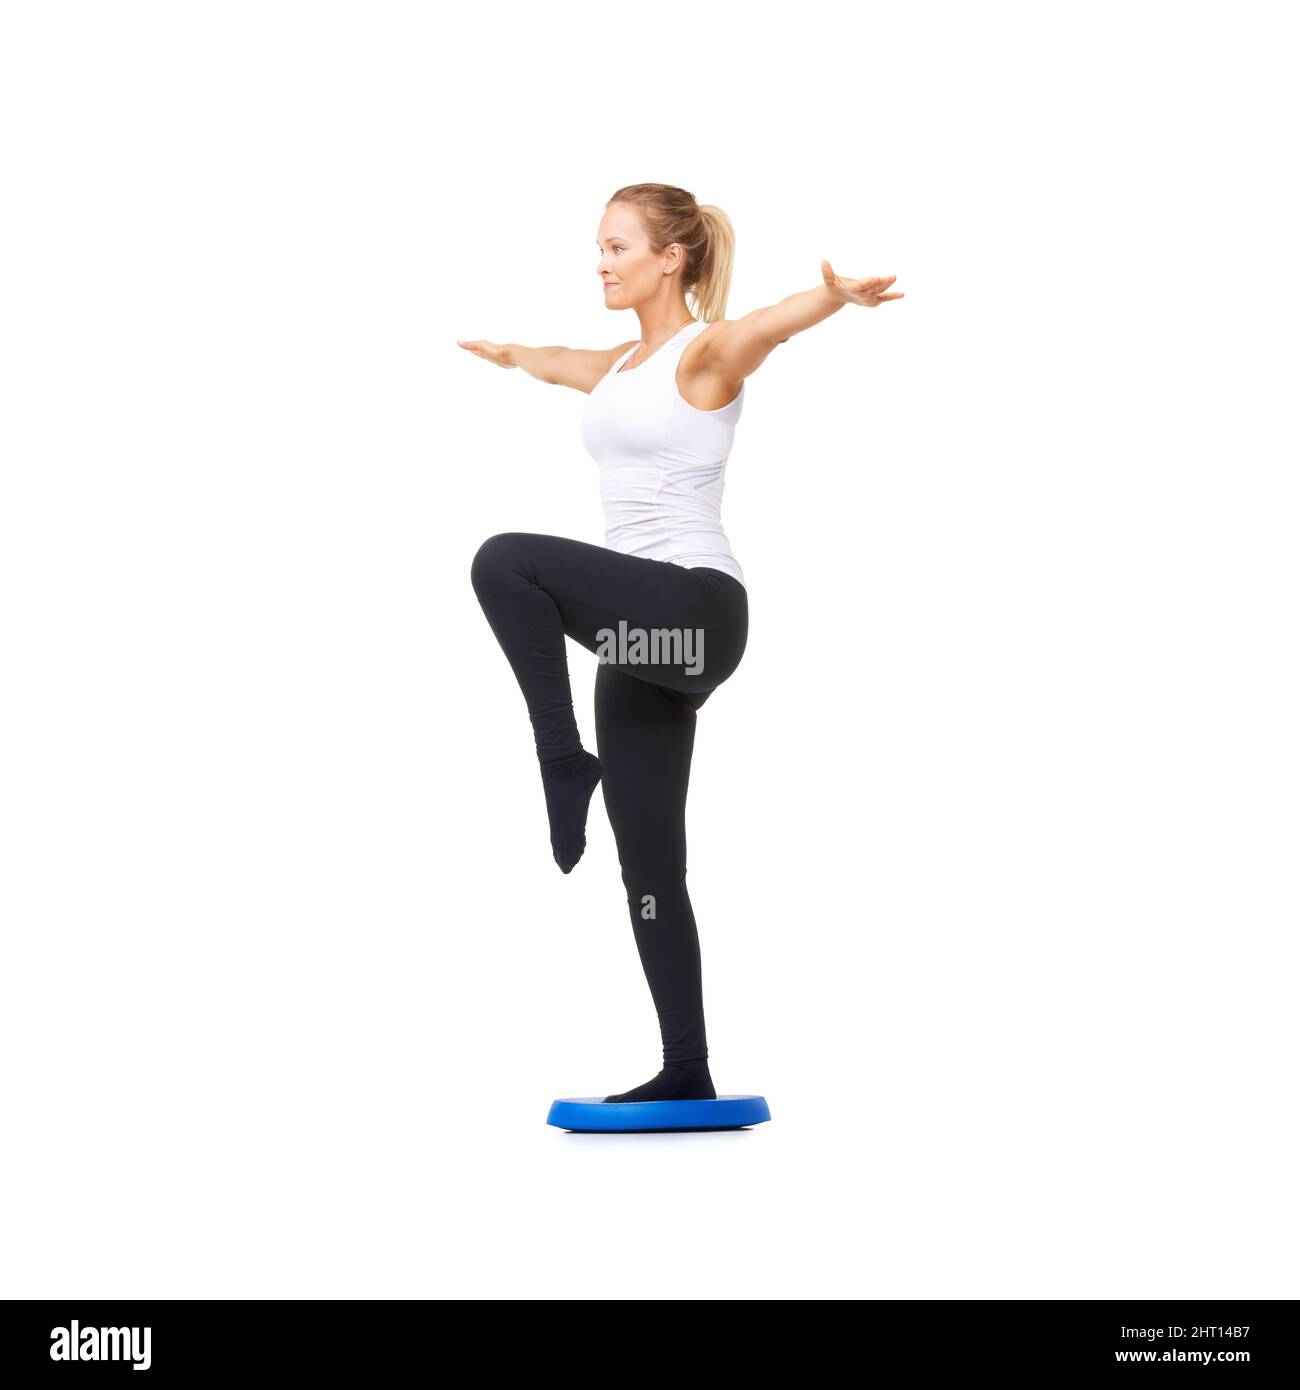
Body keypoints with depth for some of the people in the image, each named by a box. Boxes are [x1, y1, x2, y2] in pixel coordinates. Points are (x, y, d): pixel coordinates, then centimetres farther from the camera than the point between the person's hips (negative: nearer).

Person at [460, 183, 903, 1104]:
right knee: (648, 864, 6)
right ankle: (687, 1074, 12)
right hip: (642, 625, 9)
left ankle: (565, 761, -16)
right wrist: (504, 353, 60)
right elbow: (555, 364, 42)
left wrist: (839, 295, -50)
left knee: (507, 561, -30)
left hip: (695, 609, -9)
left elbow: (780, 320, -30)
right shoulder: (619, 365, 18)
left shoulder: (707, 354, -6)